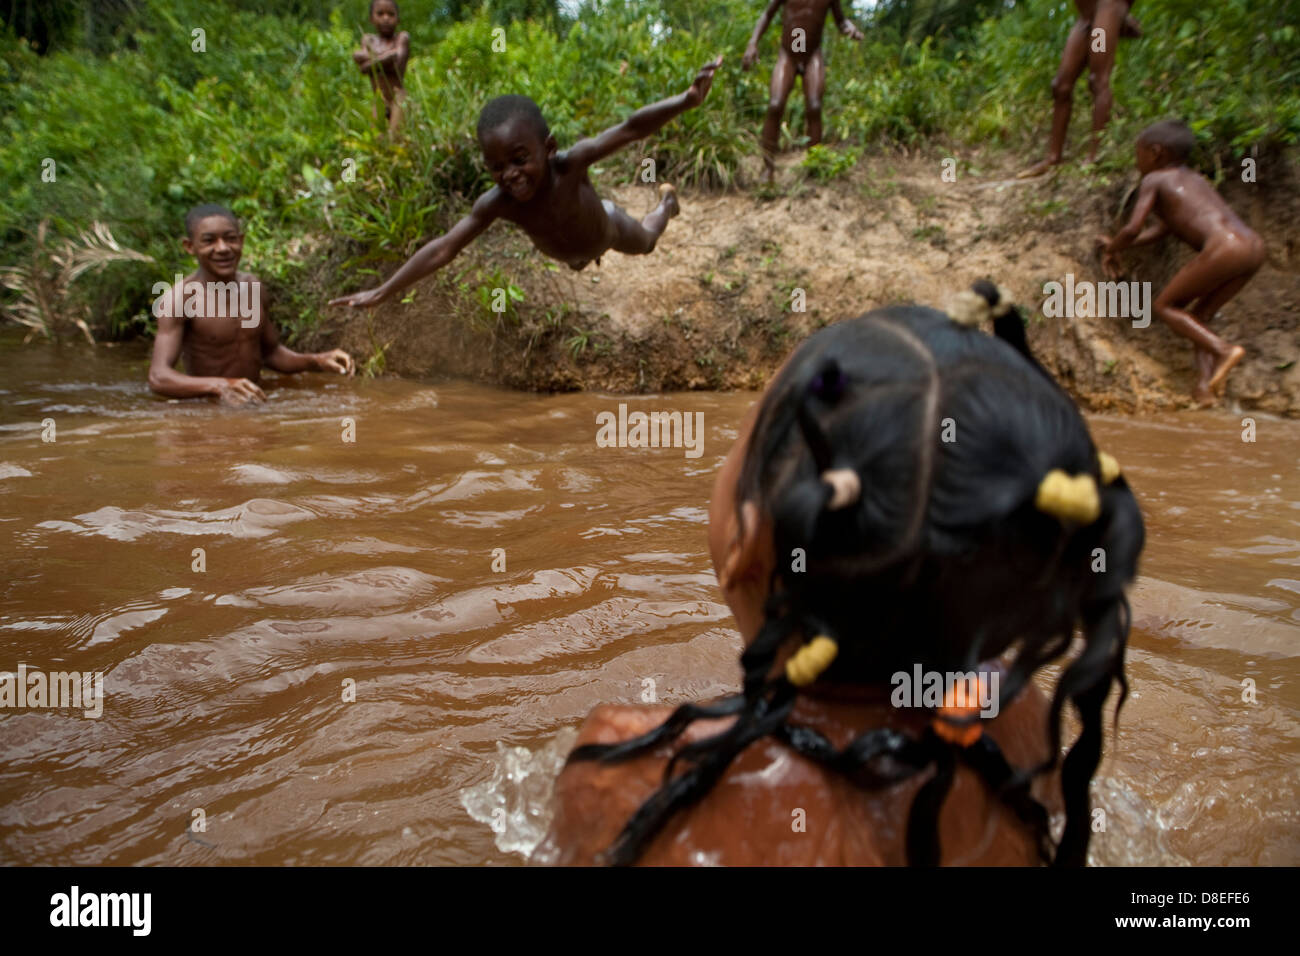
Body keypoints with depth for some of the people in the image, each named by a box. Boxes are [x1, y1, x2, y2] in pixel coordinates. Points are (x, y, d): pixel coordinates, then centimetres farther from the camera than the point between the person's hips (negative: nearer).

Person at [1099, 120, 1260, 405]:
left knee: (1164, 305, 7)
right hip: (1254, 246, 8)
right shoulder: (1195, 178, 32)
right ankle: (1204, 385, 5)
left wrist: (1111, 250, 17)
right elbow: (1159, 229, 31)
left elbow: (1132, 229, -2)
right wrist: (1116, 245, 34)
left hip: (1225, 248, -8)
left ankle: (1223, 349, -11)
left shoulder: (1154, 180, 8)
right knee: (1198, 315, 18)